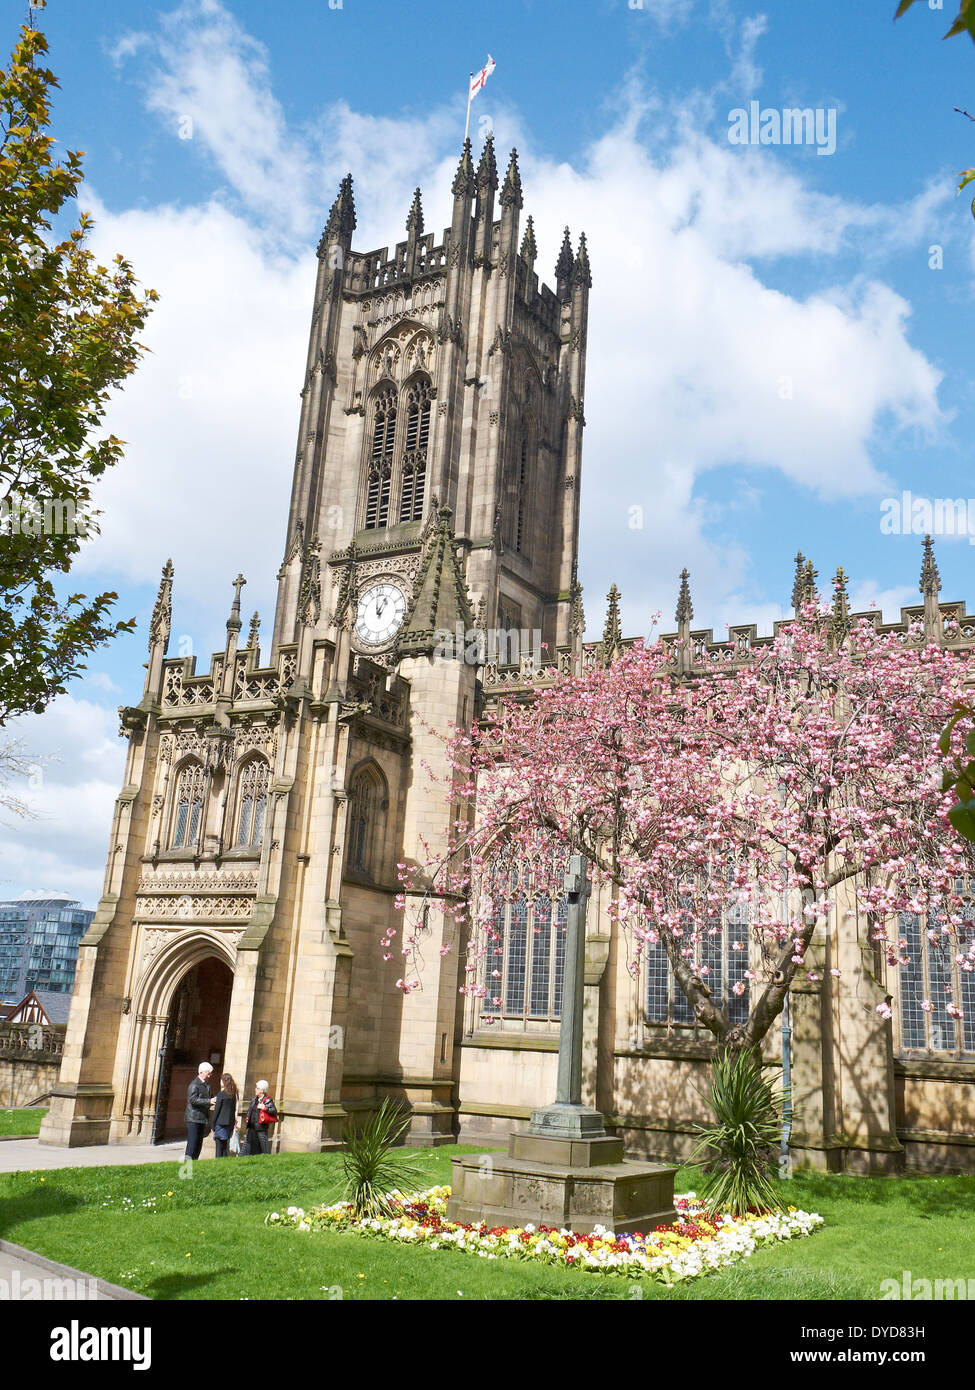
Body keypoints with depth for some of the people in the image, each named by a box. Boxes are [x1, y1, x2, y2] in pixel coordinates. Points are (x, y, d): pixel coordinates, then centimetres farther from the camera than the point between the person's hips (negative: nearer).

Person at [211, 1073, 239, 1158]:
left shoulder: (221, 1094, -10)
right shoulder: (234, 1094, 7)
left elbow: (216, 1111, -8)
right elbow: (235, 1110, 10)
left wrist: (213, 1126, -1)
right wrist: (234, 1124, 14)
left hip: (221, 1123, -6)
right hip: (230, 1123, 6)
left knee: (219, 1148, -2)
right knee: (224, 1148, 13)